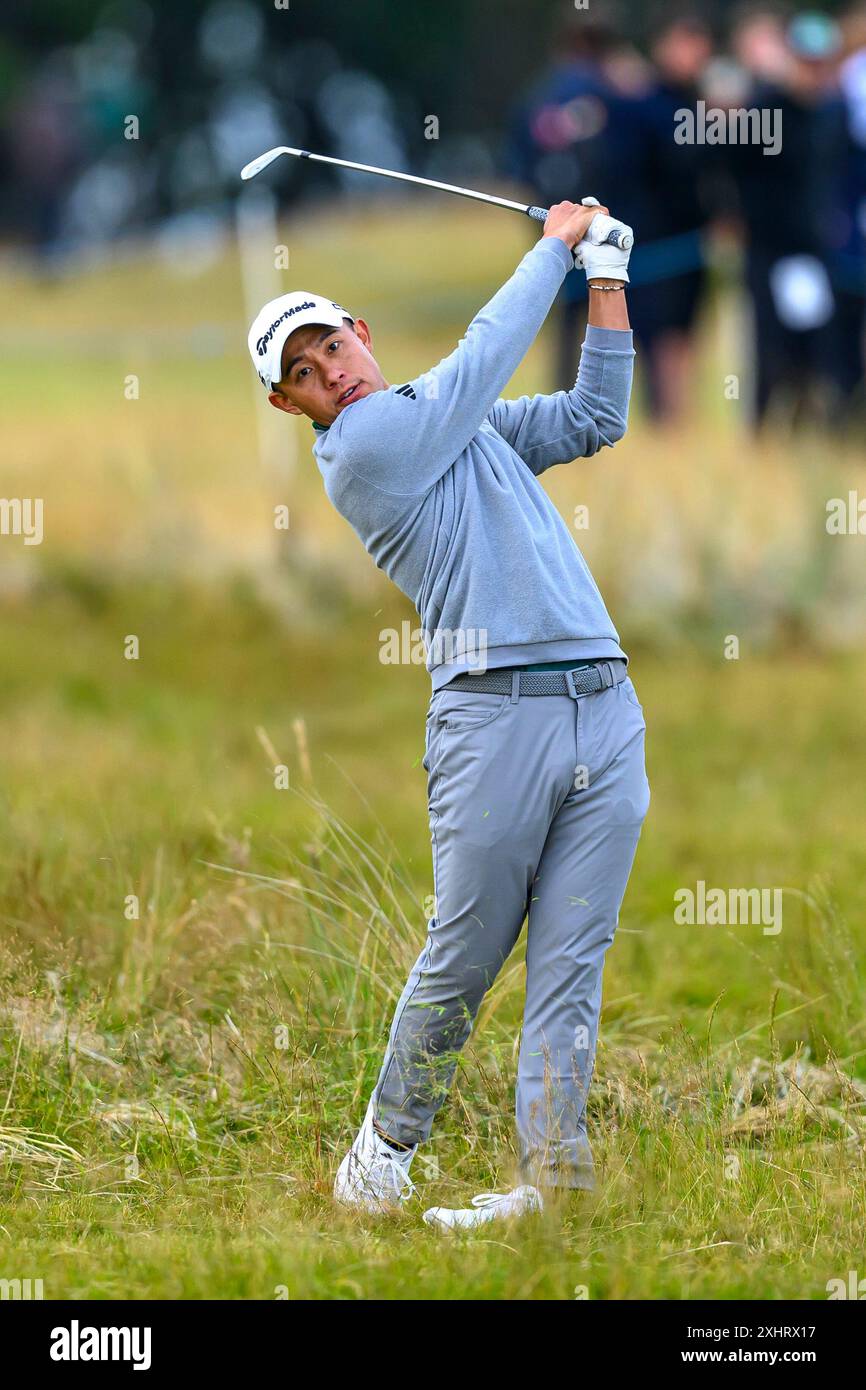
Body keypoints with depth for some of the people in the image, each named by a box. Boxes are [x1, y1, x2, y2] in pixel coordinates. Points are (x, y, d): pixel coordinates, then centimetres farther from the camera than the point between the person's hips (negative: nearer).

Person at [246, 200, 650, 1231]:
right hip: (494, 711, -6)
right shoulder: (362, 447, -2)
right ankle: (387, 1141, 19)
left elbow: (595, 419, 25)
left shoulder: (462, 423, 23)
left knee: (569, 970, 0)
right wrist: (556, 245, 12)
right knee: (459, 966, -1)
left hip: (606, 711, 6)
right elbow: (486, 353, -1)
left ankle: (551, 1180, -1)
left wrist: (607, 278, 17)